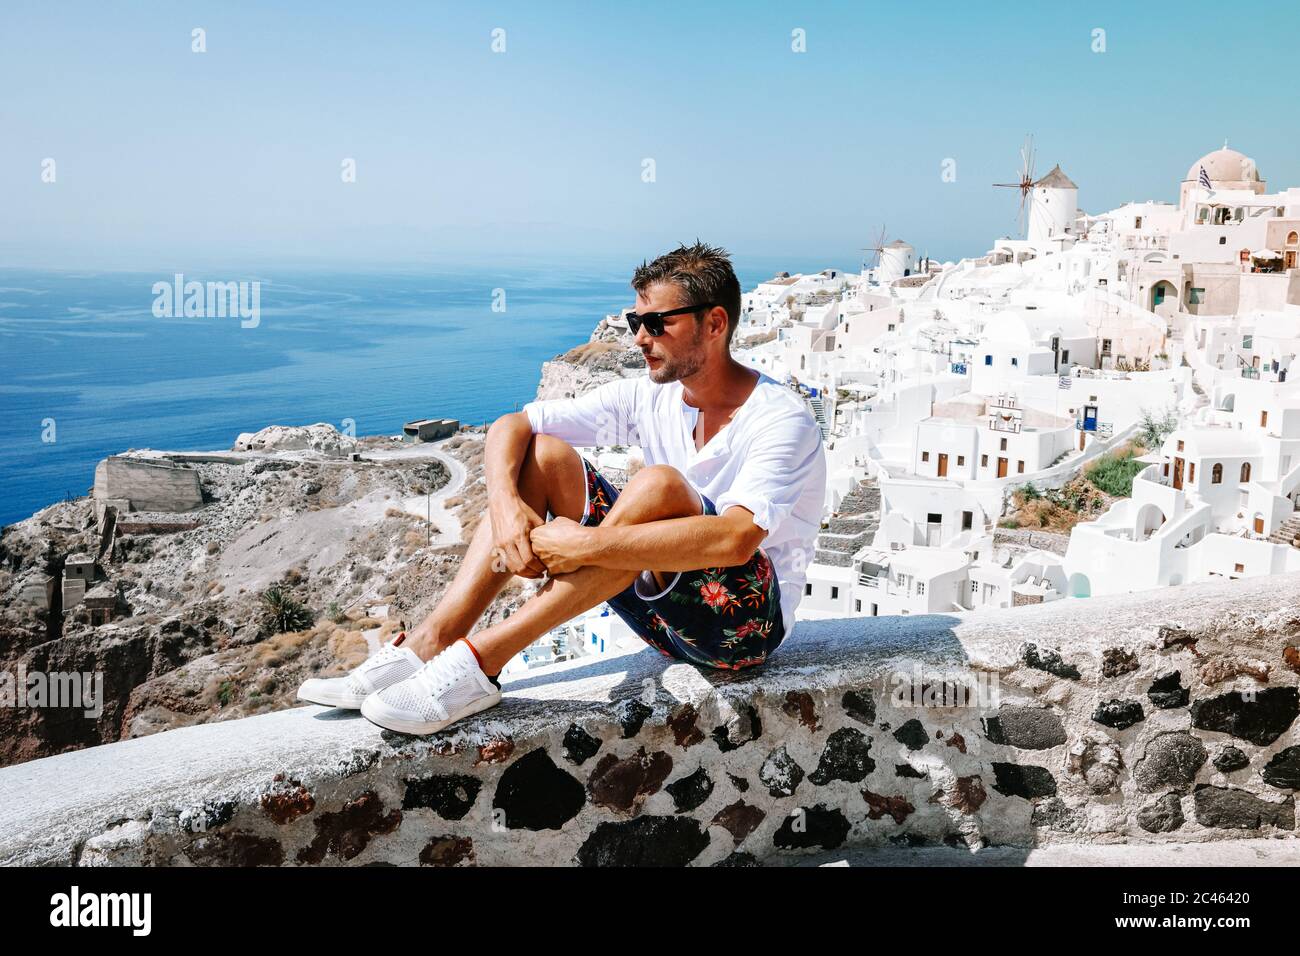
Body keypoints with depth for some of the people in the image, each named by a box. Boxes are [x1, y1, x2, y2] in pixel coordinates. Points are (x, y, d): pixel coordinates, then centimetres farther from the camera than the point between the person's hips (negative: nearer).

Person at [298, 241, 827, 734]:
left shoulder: (782, 421, -17)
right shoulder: (650, 397, 1)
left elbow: (736, 539, -35)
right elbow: (509, 427, -2)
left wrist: (585, 543, -36)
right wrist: (506, 505, -23)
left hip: (750, 621, -6)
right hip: (665, 611, 6)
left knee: (658, 485, -34)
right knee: (543, 453, -9)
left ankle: (481, 660, -33)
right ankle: (429, 646, -21)